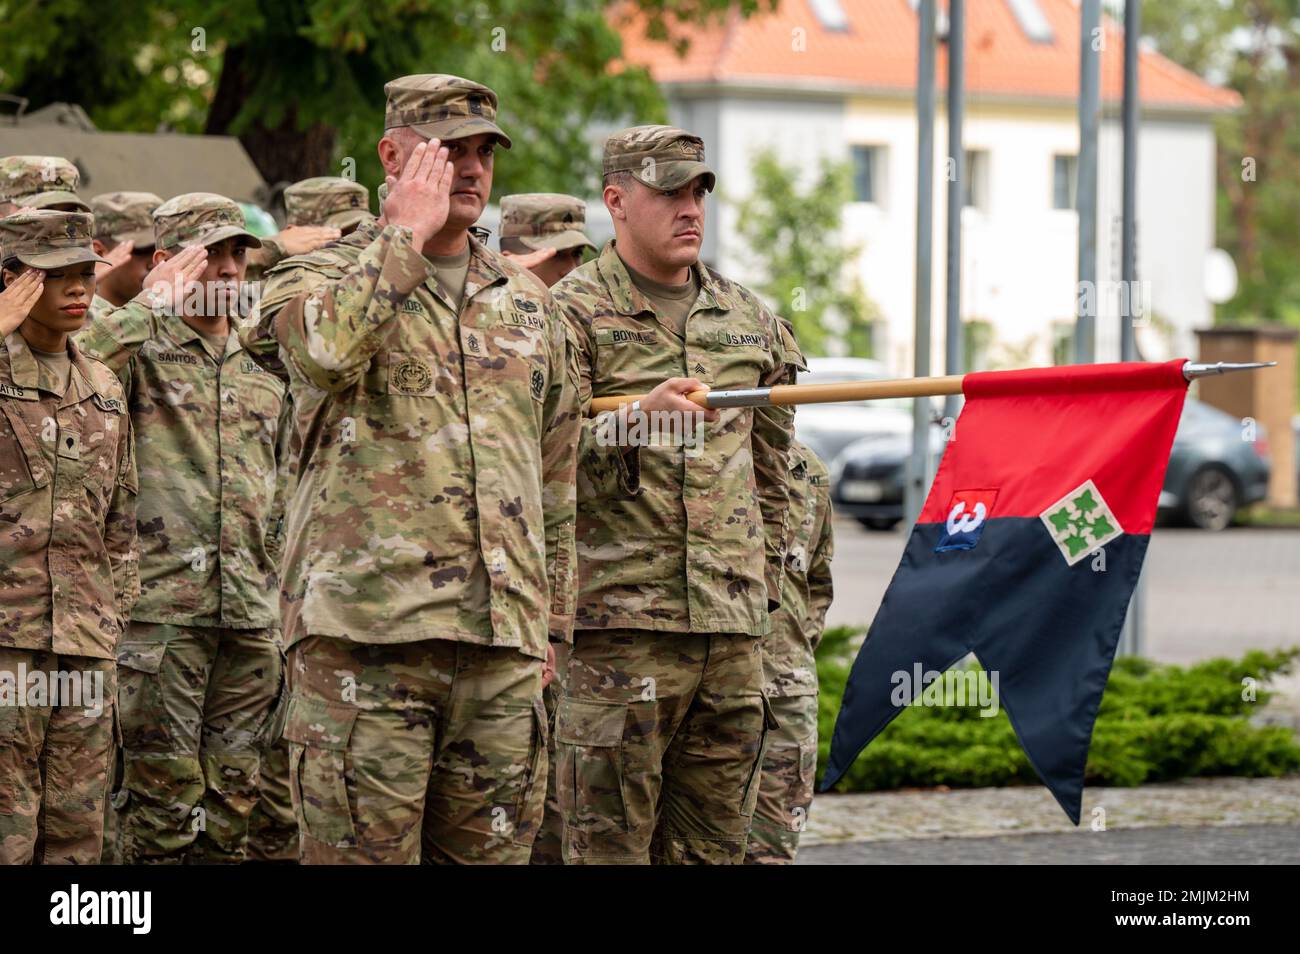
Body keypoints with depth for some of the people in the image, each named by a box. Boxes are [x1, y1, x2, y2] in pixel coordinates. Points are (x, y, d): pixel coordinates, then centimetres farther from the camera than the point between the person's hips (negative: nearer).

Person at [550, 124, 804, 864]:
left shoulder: (749, 319, 17)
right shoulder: (574, 313, -1)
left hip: (733, 631, 5)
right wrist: (636, 421, -26)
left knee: (714, 843, 7)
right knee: (610, 843, -6)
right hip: (618, 620, -5)